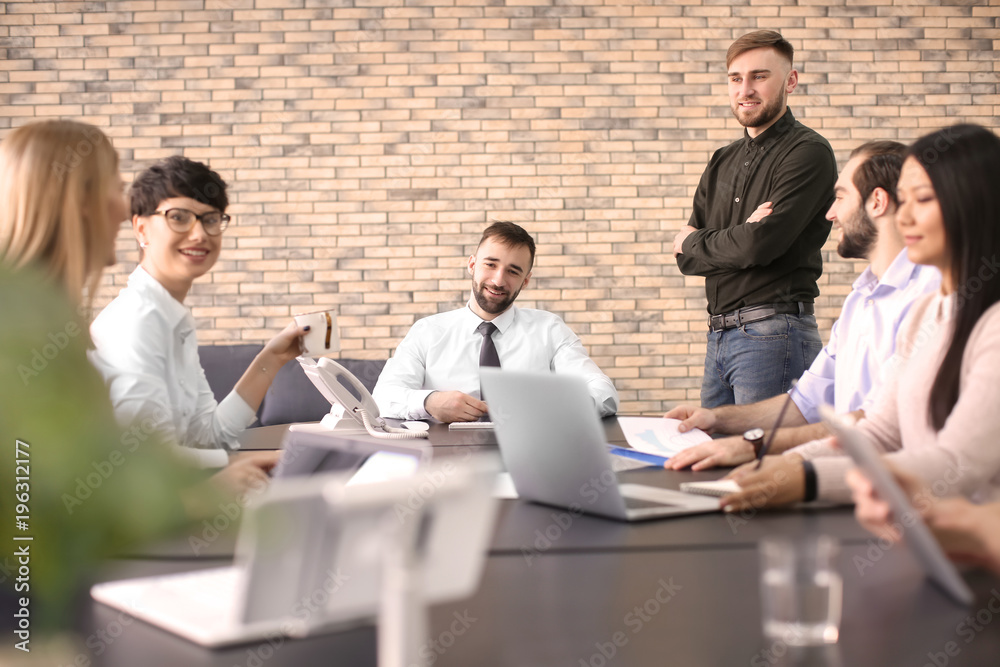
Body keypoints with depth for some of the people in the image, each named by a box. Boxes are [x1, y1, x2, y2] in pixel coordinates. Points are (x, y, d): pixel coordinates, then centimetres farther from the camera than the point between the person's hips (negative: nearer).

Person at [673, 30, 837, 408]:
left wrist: (695, 243, 1)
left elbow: (761, 245, -18)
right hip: (719, 335, 7)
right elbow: (686, 258, 9)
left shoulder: (808, 153, -6)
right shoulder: (724, 162, 17)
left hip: (774, 333, -7)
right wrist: (740, 235, -10)